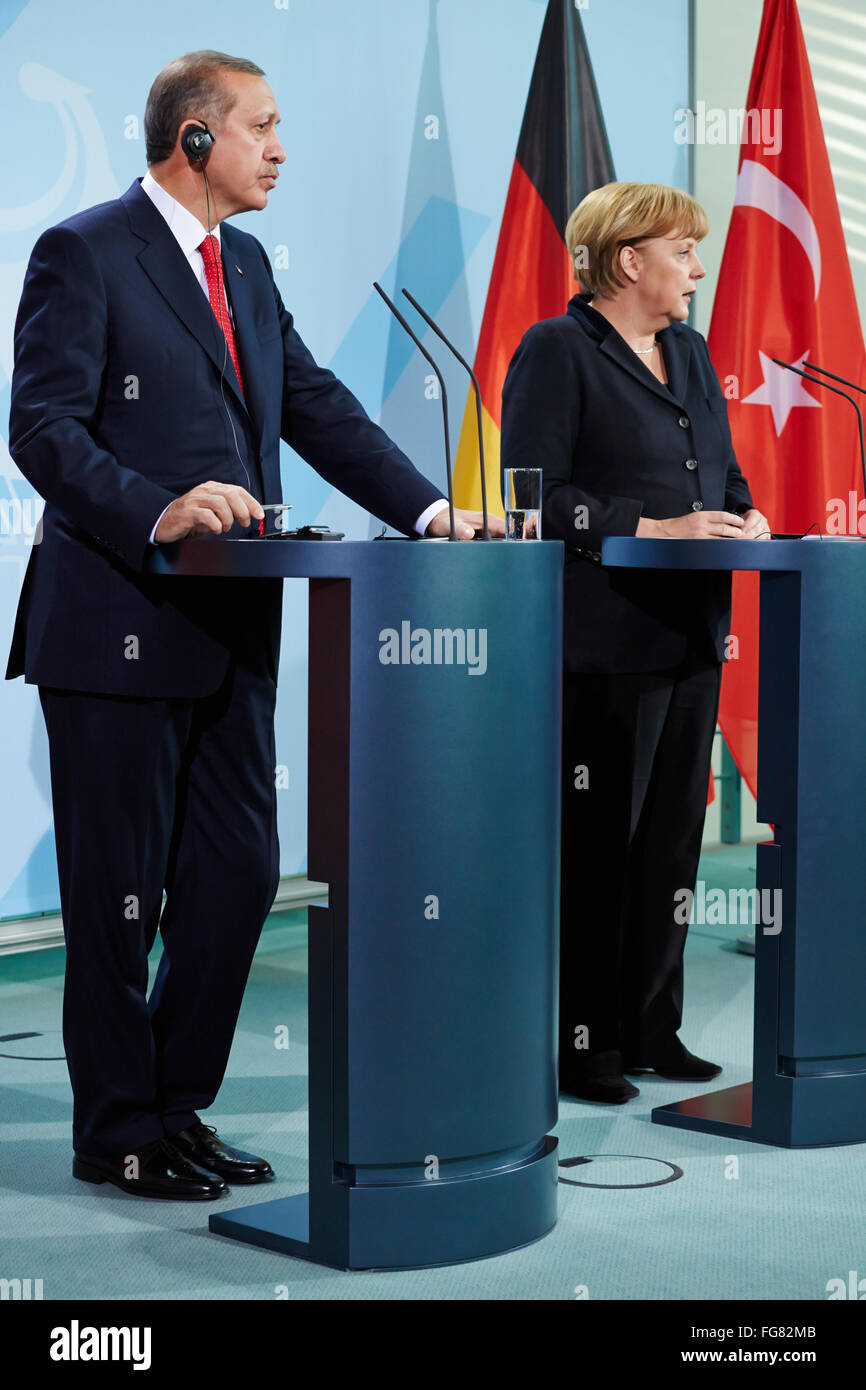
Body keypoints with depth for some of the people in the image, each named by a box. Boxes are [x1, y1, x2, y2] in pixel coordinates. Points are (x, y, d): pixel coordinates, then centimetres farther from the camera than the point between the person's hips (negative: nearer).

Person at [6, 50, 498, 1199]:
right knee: (118, 891, 2)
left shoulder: (246, 266, 17)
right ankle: (116, 1131, 16)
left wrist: (426, 508, 2)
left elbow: (319, 408, 15)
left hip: (232, 631, 8)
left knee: (238, 874, 10)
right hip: (119, 628, -8)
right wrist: (157, 512, -30)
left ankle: (181, 1105, 24)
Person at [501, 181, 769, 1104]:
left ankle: (650, 1031, 20)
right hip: (601, 640, -8)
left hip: (689, 637, 8)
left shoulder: (690, 352, 18)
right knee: (594, 841, -3)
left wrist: (744, 518, 2)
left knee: (671, 836, 11)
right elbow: (536, 494, -15)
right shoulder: (555, 351, -6)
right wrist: (657, 529, -20)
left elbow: (724, 472, 24)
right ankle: (576, 1045, 5)